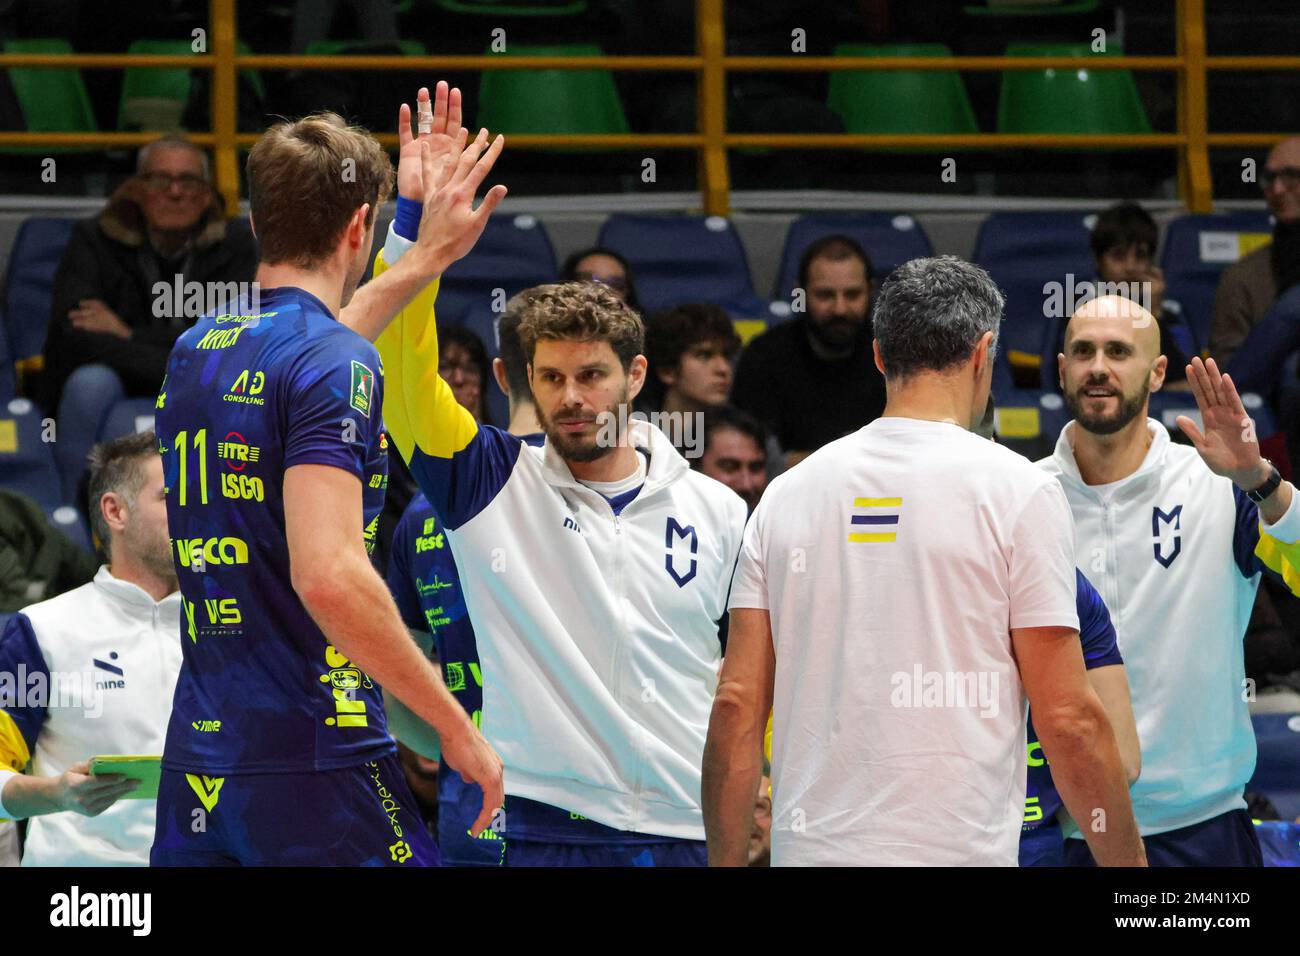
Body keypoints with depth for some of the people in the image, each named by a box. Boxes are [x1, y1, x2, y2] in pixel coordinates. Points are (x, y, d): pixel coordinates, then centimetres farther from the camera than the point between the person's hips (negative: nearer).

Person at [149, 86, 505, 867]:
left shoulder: (194, 351, 14)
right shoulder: (337, 368, -11)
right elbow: (328, 575, -22)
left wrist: (428, 260, 46)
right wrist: (455, 727, -15)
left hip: (195, 755, 7)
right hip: (313, 761, -7)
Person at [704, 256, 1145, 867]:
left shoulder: (786, 494, 10)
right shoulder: (1018, 490, -2)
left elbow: (736, 706, 7)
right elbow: (1068, 719, -5)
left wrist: (725, 863, 14)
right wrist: (1128, 862, 4)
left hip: (808, 847, 5)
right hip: (956, 854, -5)